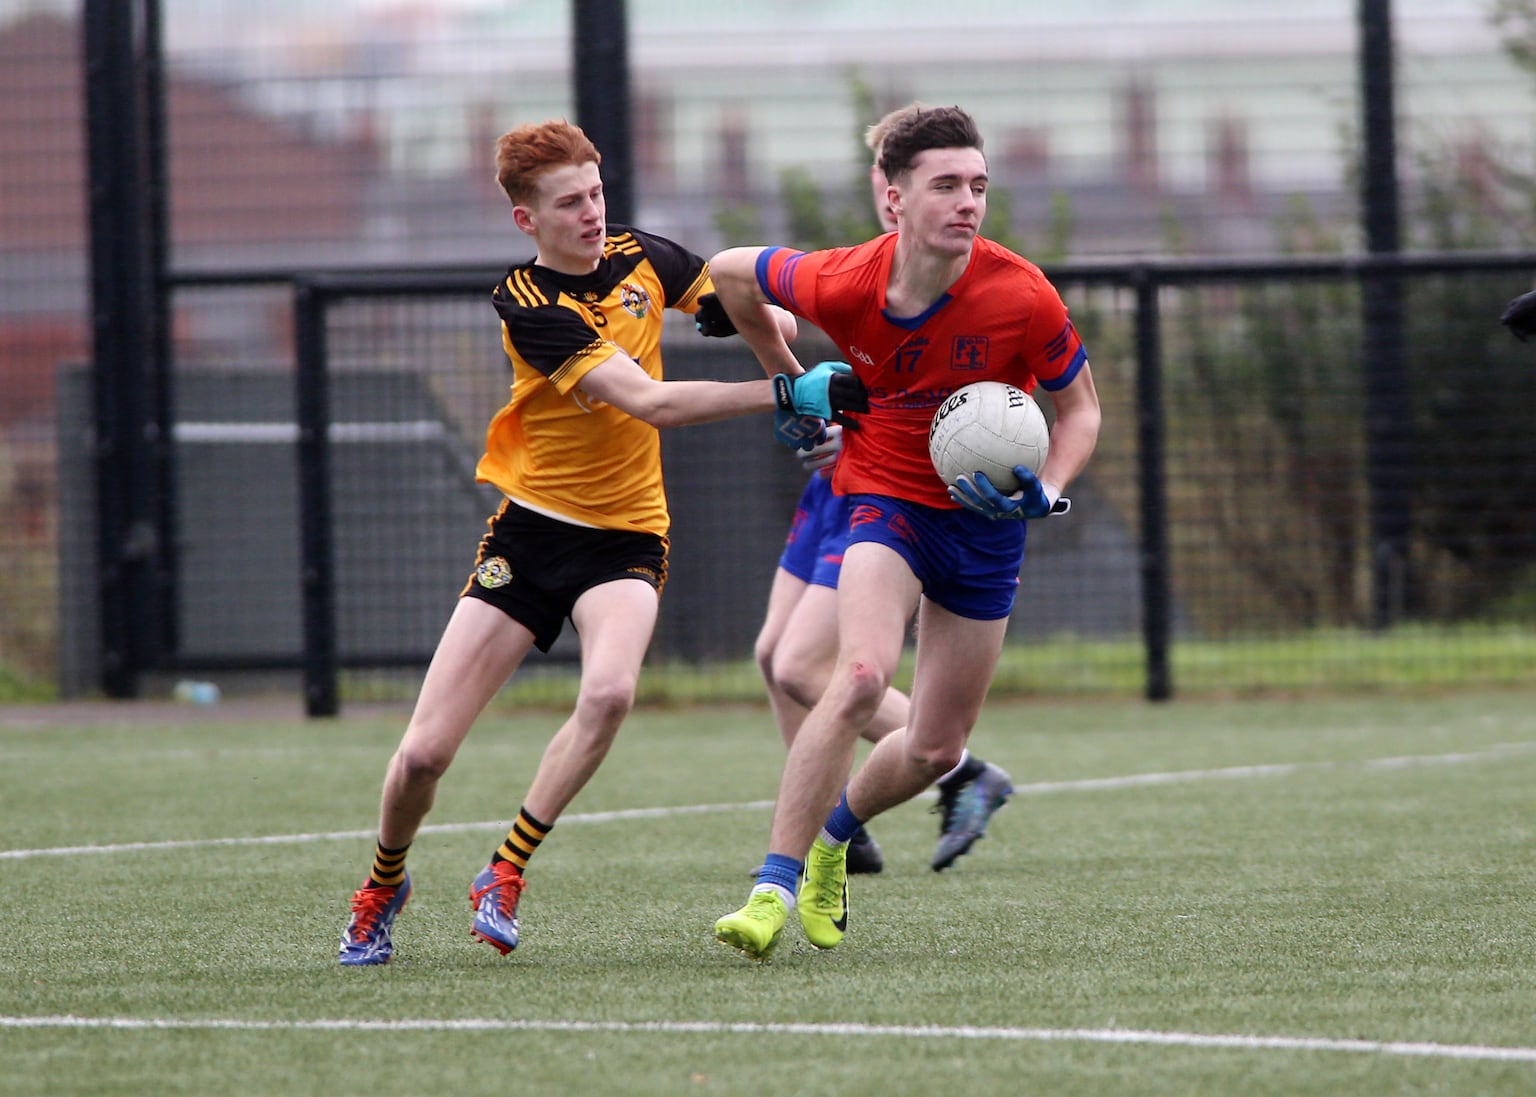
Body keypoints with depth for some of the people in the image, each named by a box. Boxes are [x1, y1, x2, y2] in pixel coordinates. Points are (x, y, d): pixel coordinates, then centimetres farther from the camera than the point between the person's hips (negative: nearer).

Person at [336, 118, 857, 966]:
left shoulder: (642, 259, 0)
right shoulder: (528, 304, -17)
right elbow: (646, 401, -27)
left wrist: (770, 325, -6)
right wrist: (783, 395, -32)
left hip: (626, 537, 3)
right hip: (532, 530, -3)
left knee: (609, 691, -30)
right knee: (423, 753, -5)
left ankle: (505, 875, -14)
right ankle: (383, 883, 27)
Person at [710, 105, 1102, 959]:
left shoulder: (1022, 296, -19)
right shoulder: (844, 285, -18)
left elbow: (1081, 409, -3)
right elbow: (732, 272, 3)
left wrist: (1045, 491, -21)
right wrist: (792, 381, 11)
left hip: (985, 516, 2)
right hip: (884, 496, -2)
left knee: (936, 750, 7)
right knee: (862, 678, -29)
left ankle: (833, 835, 39)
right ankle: (774, 888, -25)